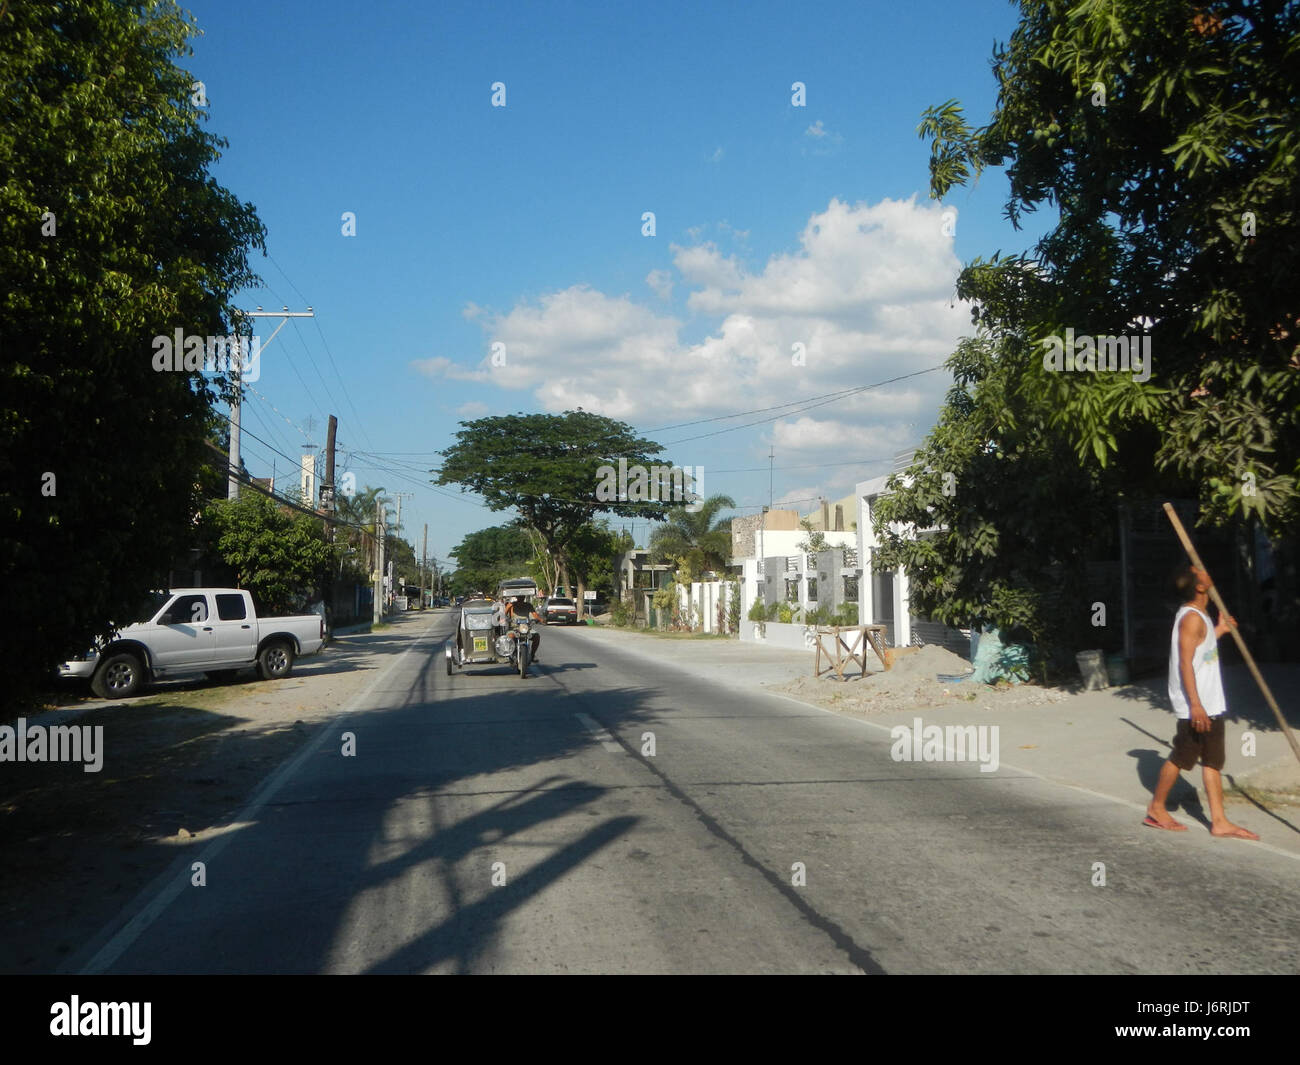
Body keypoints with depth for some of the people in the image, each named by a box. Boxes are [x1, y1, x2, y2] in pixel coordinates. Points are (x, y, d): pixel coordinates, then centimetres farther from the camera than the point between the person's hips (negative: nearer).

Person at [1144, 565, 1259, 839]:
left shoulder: (1198, 617, 12)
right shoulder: (1192, 618, -18)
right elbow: (1185, 663, -22)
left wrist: (1219, 630, 28)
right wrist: (1195, 705, -25)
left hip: (1210, 705, 9)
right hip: (1196, 707, -9)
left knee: (1213, 761, 9)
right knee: (1181, 757, 1)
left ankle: (1219, 821, 12)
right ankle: (1156, 810, 15)